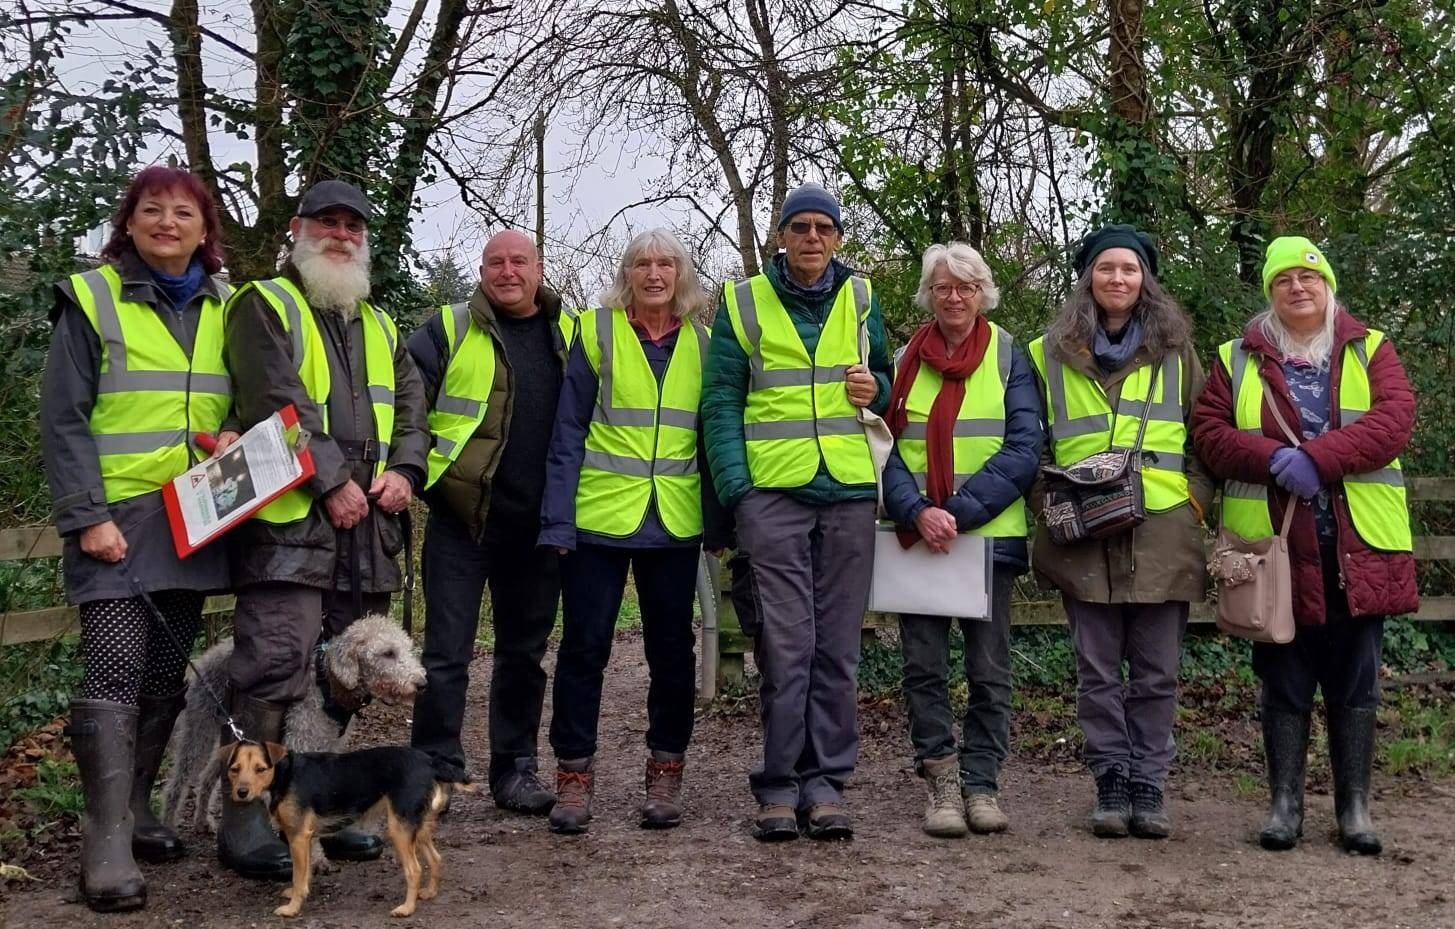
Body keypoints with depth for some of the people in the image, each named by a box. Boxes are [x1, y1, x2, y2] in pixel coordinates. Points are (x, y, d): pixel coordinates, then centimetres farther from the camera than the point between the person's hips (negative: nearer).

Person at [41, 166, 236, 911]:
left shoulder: (224, 309, 12)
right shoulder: (92, 299, -2)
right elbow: (64, 419, -7)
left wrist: (237, 438, -5)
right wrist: (86, 515, -15)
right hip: (117, 519, -5)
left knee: (166, 675, 11)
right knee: (115, 673, -11)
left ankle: (135, 809, 25)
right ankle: (108, 848, -9)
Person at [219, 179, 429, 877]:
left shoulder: (378, 325, 25)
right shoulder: (266, 305, 2)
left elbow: (411, 404, 19)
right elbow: (276, 401, -11)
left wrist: (404, 470, 0)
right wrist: (333, 481, -15)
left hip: (366, 524, 7)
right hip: (288, 519, -7)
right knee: (275, 668, -12)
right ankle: (245, 824, -7)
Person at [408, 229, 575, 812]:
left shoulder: (569, 334, 11)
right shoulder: (450, 329, 1)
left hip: (539, 523, 3)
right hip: (462, 519, -3)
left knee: (525, 650, 11)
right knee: (447, 650, -2)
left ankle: (516, 768, 21)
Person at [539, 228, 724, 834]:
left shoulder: (702, 344, 8)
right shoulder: (597, 333, 2)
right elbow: (568, 432, -1)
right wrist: (559, 520, -8)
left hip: (674, 523, 2)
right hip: (599, 515, -2)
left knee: (672, 649, 7)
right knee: (584, 646, 1)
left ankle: (665, 775, 20)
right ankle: (575, 776, 12)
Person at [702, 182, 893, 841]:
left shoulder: (860, 299, 13)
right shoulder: (744, 303, 5)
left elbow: (886, 379, 23)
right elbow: (721, 401, 2)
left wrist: (876, 389, -1)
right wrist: (734, 487, -9)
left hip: (849, 491, 3)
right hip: (772, 491, -2)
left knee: (837, 646, 4)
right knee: (786, 645, -5)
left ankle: (826, 781, 11)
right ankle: (780, 785, 4)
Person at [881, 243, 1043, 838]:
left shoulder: (1009, 357, 4)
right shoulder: (904, 361, 10)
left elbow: (1024, 449, -5)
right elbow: (885, 447, 2)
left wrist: (959, 511, -16)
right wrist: (917, 512, -16)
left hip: (990, 533, -1)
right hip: (915, 536, 2)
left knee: (988, 666, 2)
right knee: (924, 665, -1)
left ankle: (981, 783, 11)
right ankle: (941, 781, 7)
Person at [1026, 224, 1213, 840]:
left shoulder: (1176, 353, 11)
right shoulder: (1050, 355, 10)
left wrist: (1194, 506, 1)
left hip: (1162, 533, 0)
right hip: (1084, 536, 0)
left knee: (1156, 671, 4)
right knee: (1098, 670, 4)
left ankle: (1148, 787, 12)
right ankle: (1111, 785, 12)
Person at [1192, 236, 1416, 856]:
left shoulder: (1370, 350, 9)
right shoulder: (1237, 360, 10)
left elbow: (1395, 417, -7)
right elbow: (1208, 430, 0)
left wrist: (1318, 458, -19)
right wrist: (1275, 458, -18)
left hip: (1358, 548, 0)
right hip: (1274, 548, 0)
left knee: (1355, 684, 6)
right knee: (1284, 683, 6)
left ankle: (1354, 808, 16)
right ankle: (1285, 805, 15)